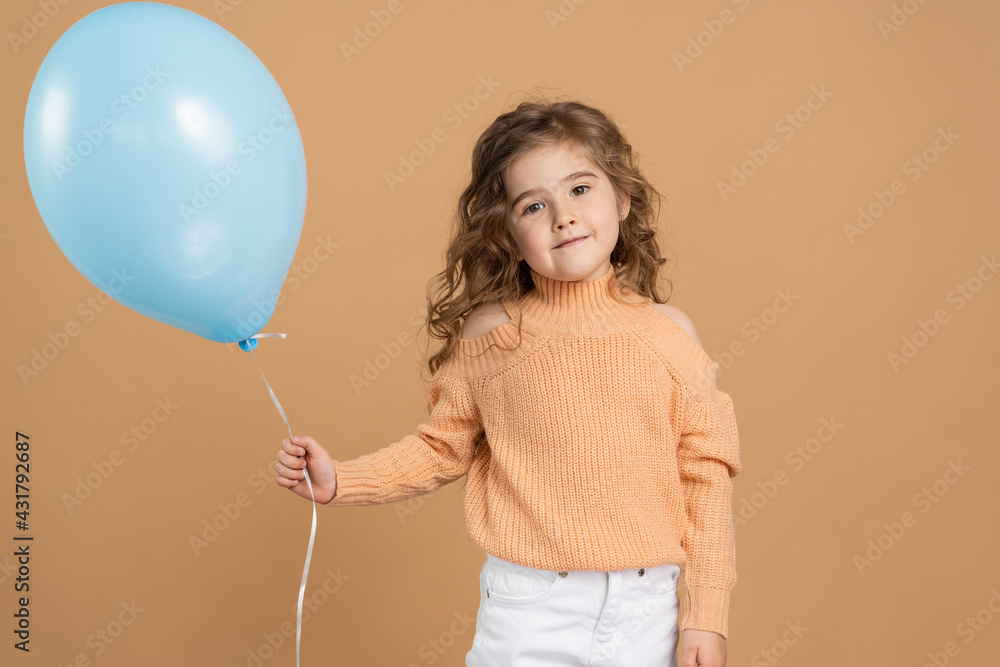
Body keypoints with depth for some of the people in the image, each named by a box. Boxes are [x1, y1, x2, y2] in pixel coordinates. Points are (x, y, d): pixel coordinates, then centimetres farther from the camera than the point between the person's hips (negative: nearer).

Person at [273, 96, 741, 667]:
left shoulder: (669, 332, -3)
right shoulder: (488, 334, -3)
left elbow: (705, 472, 0)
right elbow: (443, 447, 7)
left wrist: (709, 616, -1)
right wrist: (339, 481, -4)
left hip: (645, 614, 1)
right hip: (527, 613, -1)